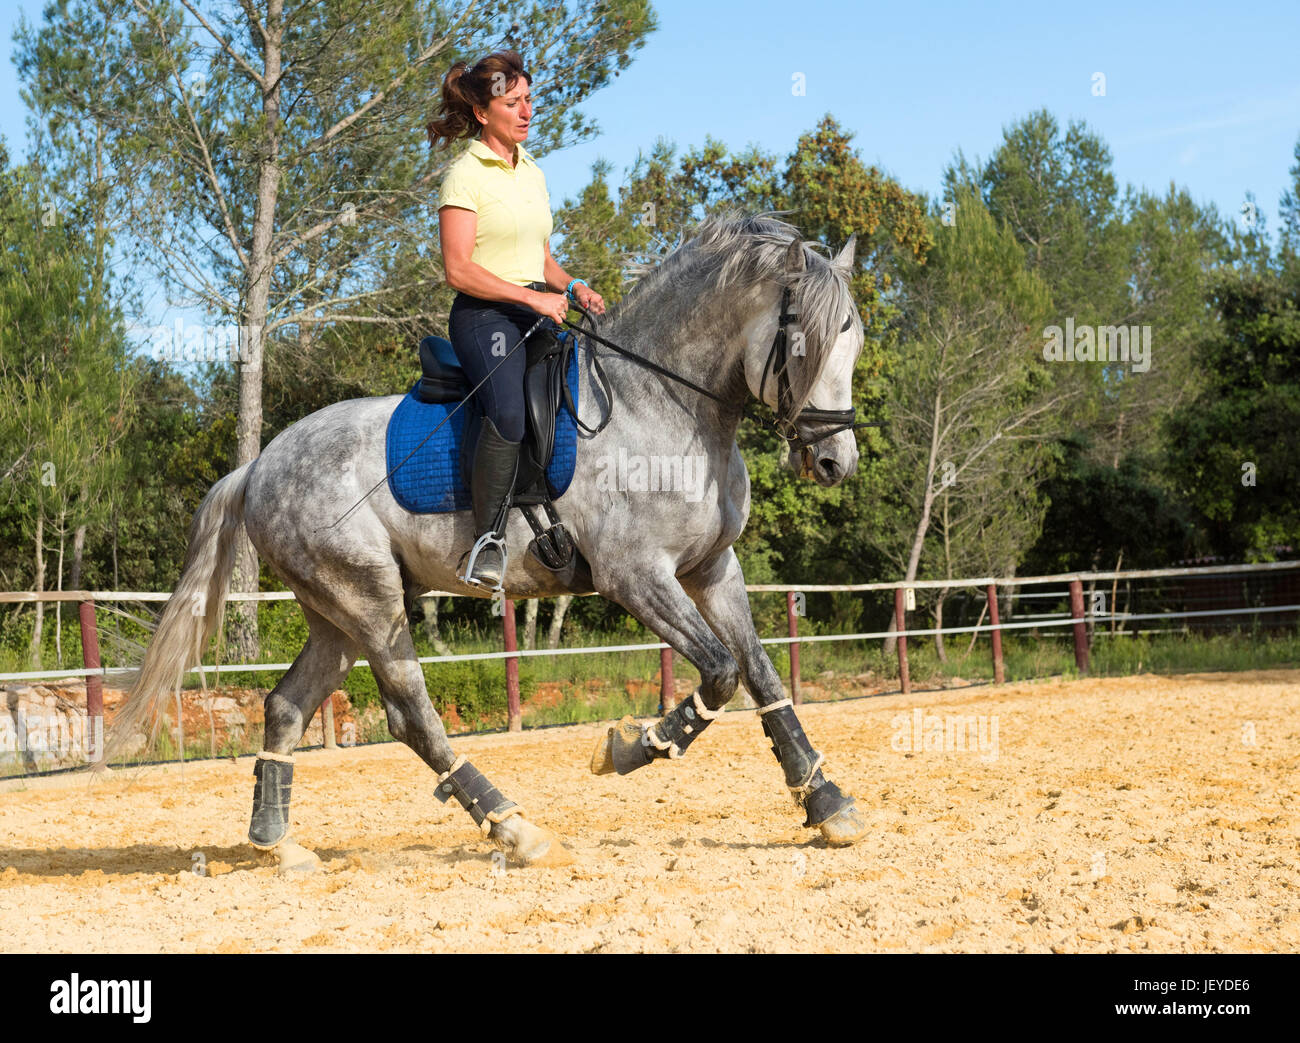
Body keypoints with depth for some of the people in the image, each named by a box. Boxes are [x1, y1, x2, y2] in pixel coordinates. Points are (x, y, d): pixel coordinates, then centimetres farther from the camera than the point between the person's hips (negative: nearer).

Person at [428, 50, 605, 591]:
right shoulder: (465, 175, -6)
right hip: (484, 315, -8)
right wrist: (533, 298, -19)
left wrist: (572, 288, 6)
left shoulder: (532, 171, 18)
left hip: (539, 313, 8)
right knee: (508, 413, -33)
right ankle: (489, 540, -24)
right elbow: (458, 271, -14)